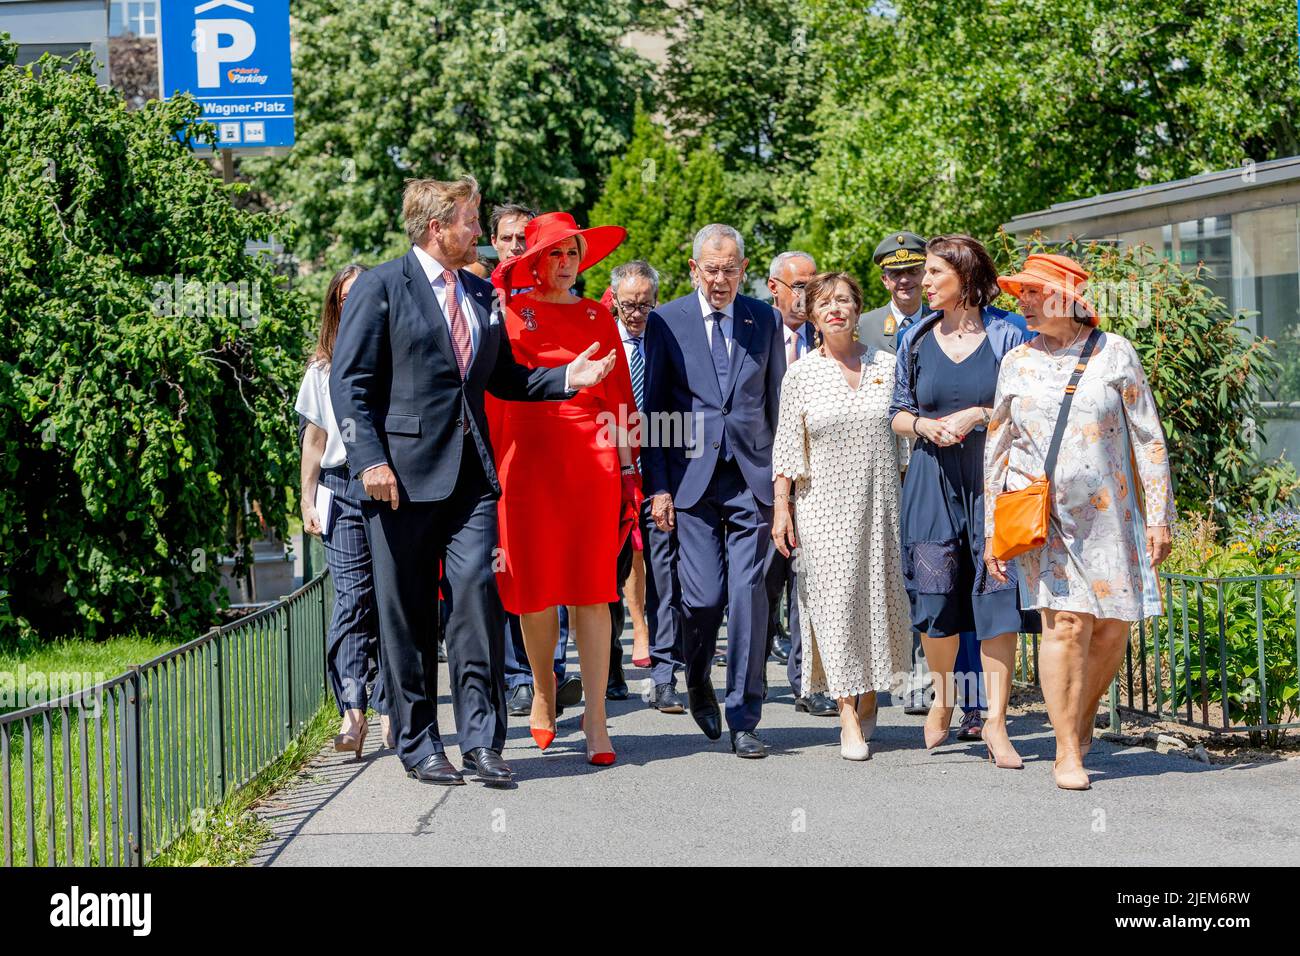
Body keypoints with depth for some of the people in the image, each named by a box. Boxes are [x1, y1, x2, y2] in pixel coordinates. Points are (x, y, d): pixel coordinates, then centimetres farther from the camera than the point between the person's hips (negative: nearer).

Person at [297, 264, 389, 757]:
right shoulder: (323, 368, 16)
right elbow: (314, 439, 18)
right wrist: (307, 501, 13)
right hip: (343, 488, 1)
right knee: (352, 599, -7)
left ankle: (388, 708, 3)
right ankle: (352, 712, -14)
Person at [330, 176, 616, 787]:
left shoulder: (481, 294, 17)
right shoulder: (380, 288, -1)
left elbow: (501, 377, 24)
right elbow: (350, 383, -6)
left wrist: (565, 378, 7)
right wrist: (370, 460, -17)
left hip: (470, 472, 4)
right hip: (403, 473, -4)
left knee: (476, 594, -7)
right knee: (406, 613, 3)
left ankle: (480, 740, -1)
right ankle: (418, 745, 13)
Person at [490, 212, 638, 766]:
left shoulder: (598, 315, 13)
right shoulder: (509, 310, 6)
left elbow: (618, 392, 11)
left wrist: (627, 468, 7)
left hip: (593, 458, 1)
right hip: (529, 459, -1)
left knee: (592, 586, -3)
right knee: (535, 585, 3)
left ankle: (595, 719, -2)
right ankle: (543, 693, 28)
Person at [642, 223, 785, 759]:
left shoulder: (762, 319, 9)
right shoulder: (666, 322, 4)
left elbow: (777, 402, 12)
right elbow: (653, 409, 4)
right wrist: (658, 487, -3)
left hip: (752, 478, 1)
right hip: (693, 476, -1)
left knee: (749, 594, -5)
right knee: (702, 596, -5)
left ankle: (743, 720, 4)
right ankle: (698, 685, 26)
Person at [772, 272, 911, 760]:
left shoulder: (887, 365, 5)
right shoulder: (801, 374, 2)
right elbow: (786, 446, 2)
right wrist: (781, 508, -4)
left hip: (882, 501, 2)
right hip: (824, 505, -2)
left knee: (880, 600, 4)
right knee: (836, 602, -7)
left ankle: (869, 700, 23)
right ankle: (849, 721, -5)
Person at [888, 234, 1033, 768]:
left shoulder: (1006, 335, 0)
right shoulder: (916, 339, 9)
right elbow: (898, 415, 15)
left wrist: (978, 415, -12)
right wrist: (923, 425, -6)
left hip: (995, 476, -2)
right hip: (933, 478, 3)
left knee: (997, 596, -8)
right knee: (935, 597, 2)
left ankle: (995, 722, -4)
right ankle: (942, 696, 27)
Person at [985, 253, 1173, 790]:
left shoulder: (1115, 354, 3)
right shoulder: (1016, 364, 7)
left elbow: (1148, 439, 4)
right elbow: (996, 451, 12)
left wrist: (1158, 517, -2)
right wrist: (991, 531, 9)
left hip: (1109, 514, 1)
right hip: (1040, 516, 0)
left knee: (1112, 628, 2)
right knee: (1067, 623, -13)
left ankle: (1081, 717, 28)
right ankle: (1067, 751, -6)